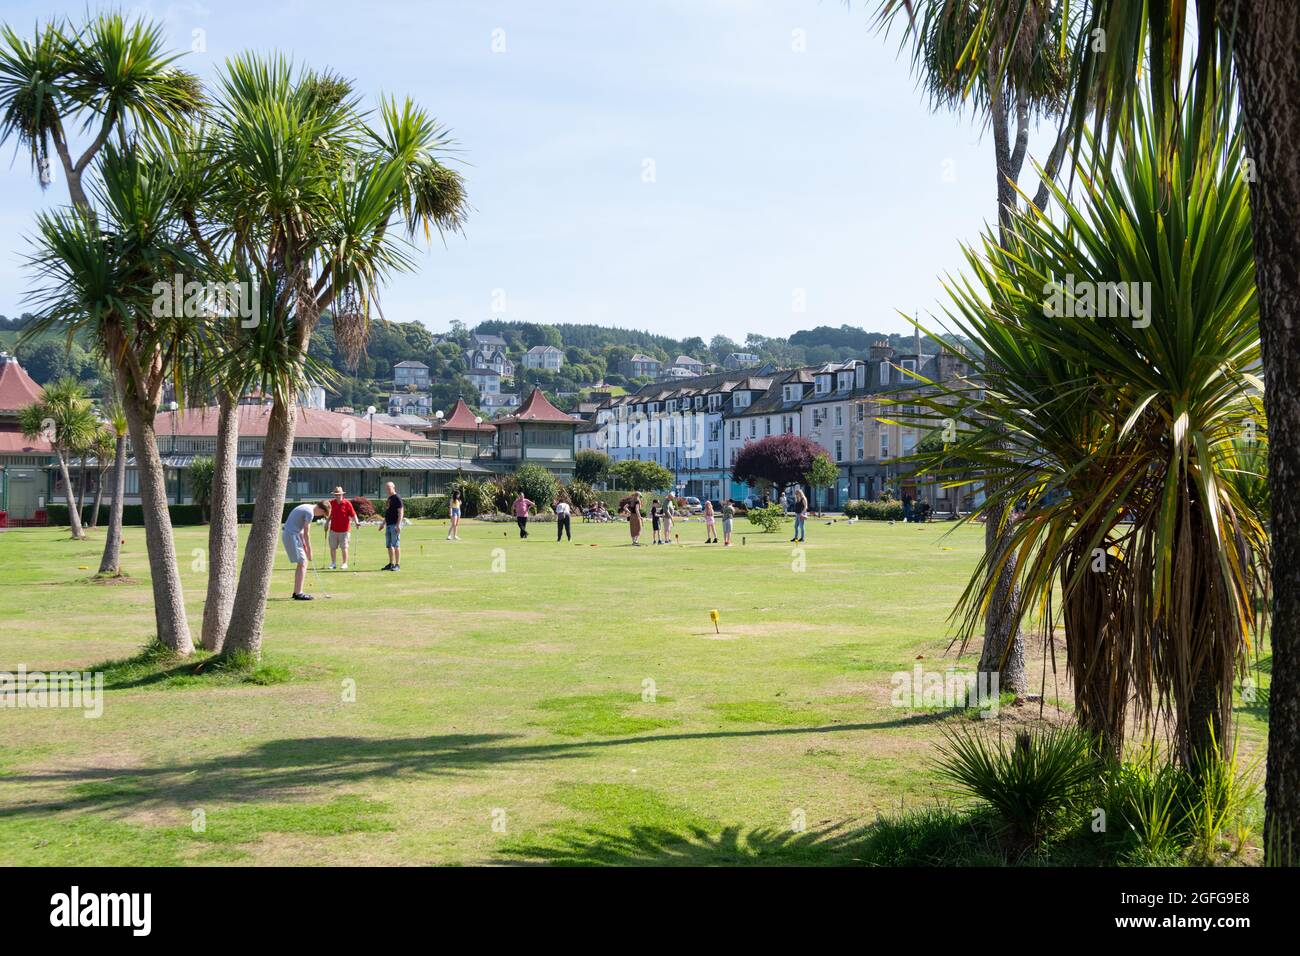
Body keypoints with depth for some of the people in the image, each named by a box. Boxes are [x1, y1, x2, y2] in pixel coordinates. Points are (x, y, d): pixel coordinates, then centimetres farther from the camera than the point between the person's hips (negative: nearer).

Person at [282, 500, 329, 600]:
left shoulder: (306, 508, 16)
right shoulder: (310, 513, -15)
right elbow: (306, 534, -12)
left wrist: (304, 545, 14)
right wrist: (309, 550, -4)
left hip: (287, 534, 10)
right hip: (291, 535, -10)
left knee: (301, 563, 15)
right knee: (303, 564, -9)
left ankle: (296, 592, 18)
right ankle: (298, 593, -12)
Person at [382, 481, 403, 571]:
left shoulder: (397, 498, -9)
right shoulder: (389, 498, 19)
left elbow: (401, 512, -15)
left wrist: (398, 525, -22)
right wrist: (384, 523, 23)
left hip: (395, 525, -9)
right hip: (388, 525, 9)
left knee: (396, 545, -8)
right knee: (389, 545, 10)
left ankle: (397, 565, -7)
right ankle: (391, 564, 17)